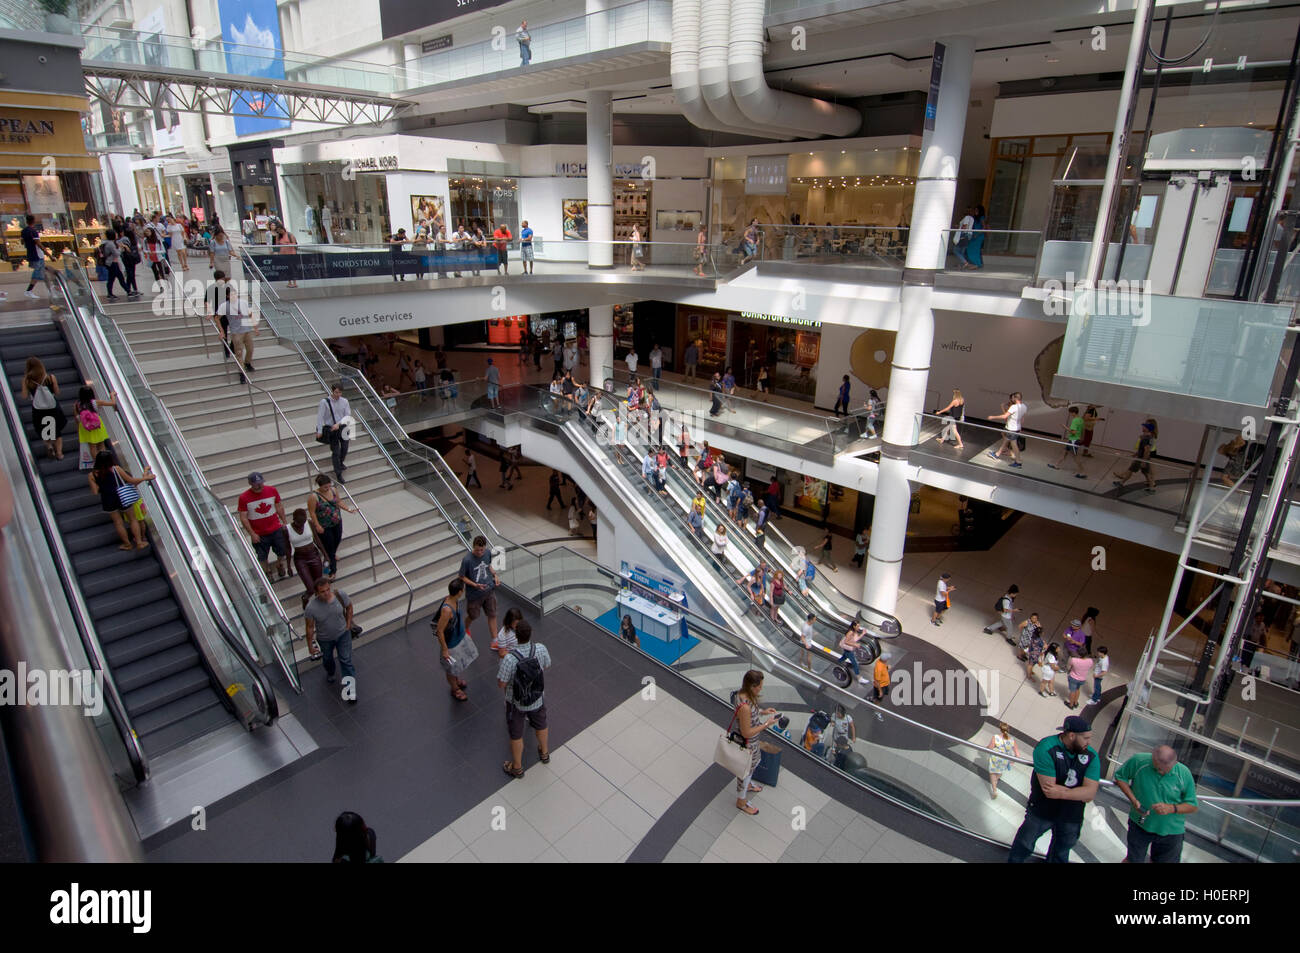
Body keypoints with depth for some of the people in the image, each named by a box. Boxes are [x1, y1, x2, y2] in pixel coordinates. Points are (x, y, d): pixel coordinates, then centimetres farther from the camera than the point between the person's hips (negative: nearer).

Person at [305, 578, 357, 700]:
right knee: (327, 659, 26)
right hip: (324, 639, 0)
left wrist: (348, 624, -3)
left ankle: (351, 690, 17)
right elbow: (310, 627, -16)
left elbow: (349, 607, -4)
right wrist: (310, 646, -6)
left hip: (343, 634, 0)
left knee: (346, 660, 3)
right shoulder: (311, 607, -31)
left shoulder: (340, 595, -27)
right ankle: (330, 674, 61)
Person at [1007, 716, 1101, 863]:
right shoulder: (1046, 749, -25)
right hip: (1041, 812, -4)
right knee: (1023, 848, 10)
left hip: (1071, 818, 4)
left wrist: (1062, 793, -28)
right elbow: (1048, 791, -27)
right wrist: (1078, 792, -18)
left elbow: (1090, 794, -18)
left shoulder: (1091, 756, -10)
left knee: (1060, 856, 22)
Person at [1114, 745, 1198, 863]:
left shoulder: (1184, 774, -16)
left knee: (1163, 860, 20)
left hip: (1170, 830, 1)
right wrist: (1133, 800, -17)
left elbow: (1192, 806, -7)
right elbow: (1120, 776, -5)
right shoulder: (1138, 761, -20)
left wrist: (1171, 808, -25)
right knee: (1133, 859, 8)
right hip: (1139, 824, -1)